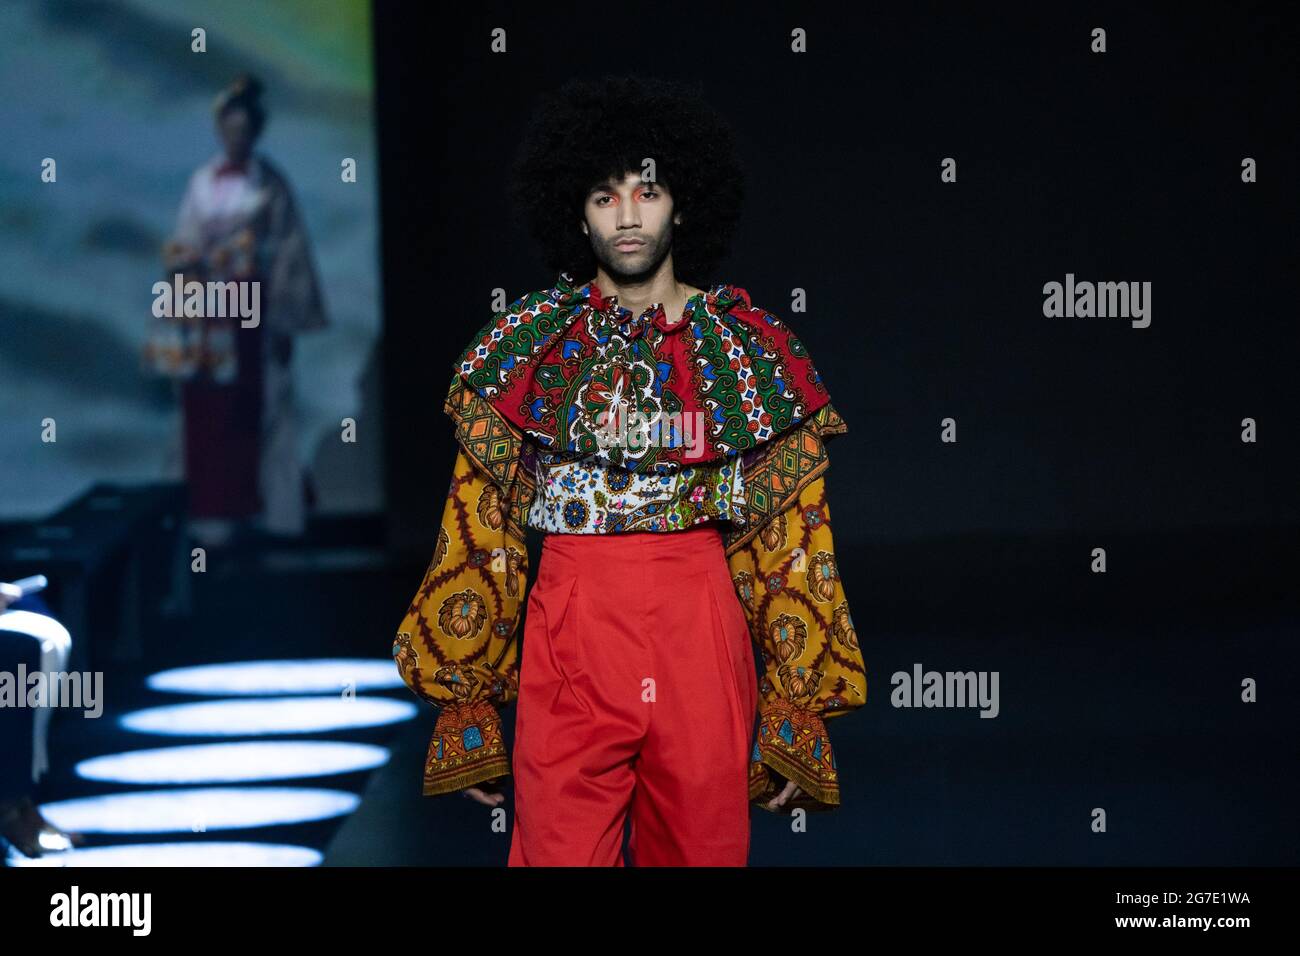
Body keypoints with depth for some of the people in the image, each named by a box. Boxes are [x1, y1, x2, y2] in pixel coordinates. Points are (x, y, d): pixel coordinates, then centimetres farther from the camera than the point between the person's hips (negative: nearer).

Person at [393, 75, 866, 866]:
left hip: (701, 632, 0)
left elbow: (791, 541, 5)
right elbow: (479, 531, 7)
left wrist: (802, 712, 2)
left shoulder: (747, 345, 4)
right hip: (569, 633, 0)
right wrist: (465, 708, 3)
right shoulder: (528, 343, 5)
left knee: (704, 851, 5)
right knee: (560, 851, -2)